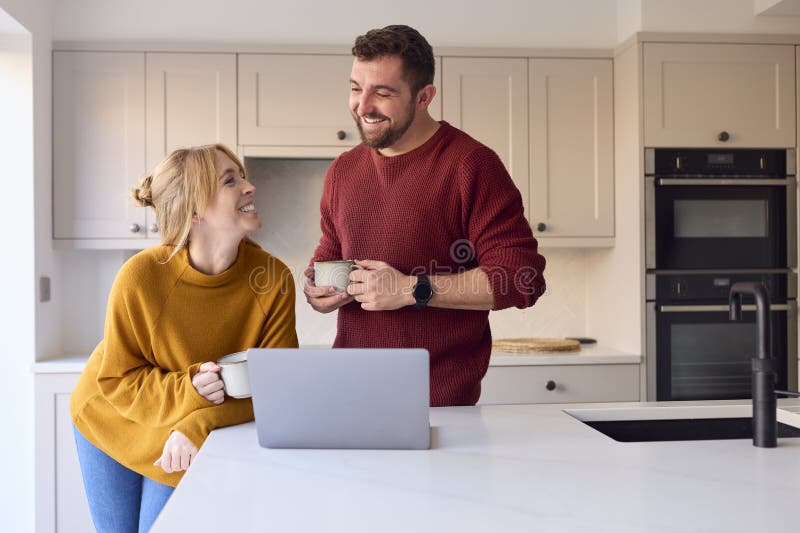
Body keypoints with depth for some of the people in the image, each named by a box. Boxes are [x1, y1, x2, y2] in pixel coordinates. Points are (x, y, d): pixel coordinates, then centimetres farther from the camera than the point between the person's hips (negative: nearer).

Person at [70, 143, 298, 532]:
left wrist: (200, 425, -32)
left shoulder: (273, 280, -23)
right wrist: (188, 391, -32)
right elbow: (116, 379, -16)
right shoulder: (141, 276, -27)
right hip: (113, 423, 0)